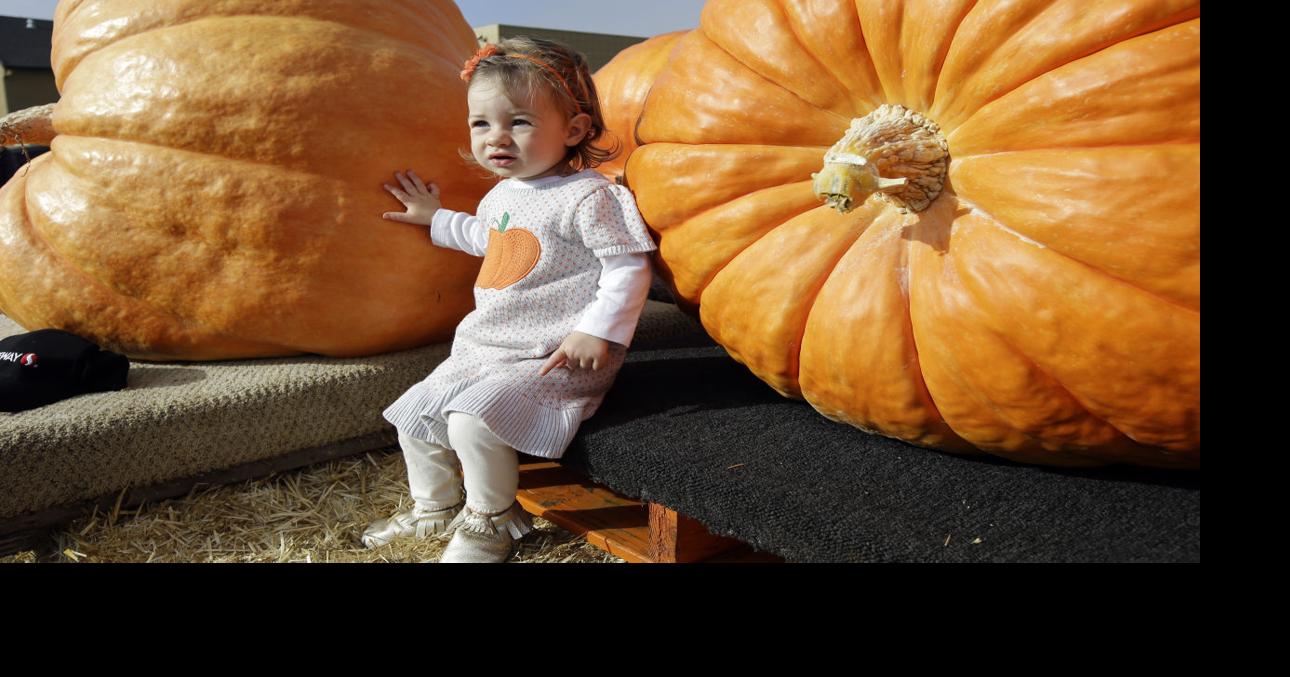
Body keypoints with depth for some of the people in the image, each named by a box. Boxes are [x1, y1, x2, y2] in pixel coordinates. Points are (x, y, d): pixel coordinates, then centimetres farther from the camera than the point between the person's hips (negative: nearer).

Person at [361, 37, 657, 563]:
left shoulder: (590, 197, -15)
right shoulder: (501, 194, 12)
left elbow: (628, 267, -18)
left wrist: (598, 331, -25)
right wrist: (436, 218, 36)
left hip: (558, 357, -9)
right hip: (484, 349, 9)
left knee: (474, 419, -27)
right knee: (415, 414, 11)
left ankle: (490, 521, 1)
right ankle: (434, 510, 35)